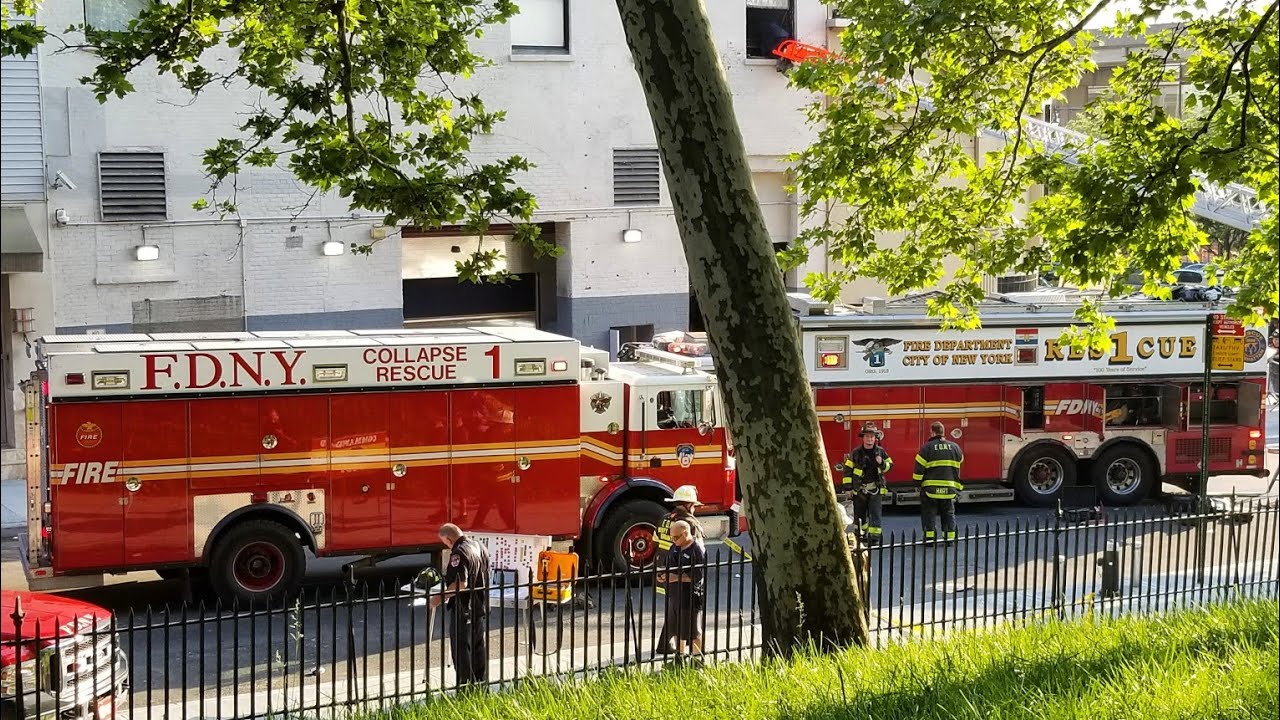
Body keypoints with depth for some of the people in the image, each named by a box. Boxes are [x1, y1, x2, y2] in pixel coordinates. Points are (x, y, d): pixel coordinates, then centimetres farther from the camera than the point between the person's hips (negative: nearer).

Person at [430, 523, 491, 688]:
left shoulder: (458, 553, -20)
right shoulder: (479, 546, 7)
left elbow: (461, 584, -29)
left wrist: (441, 597, -23)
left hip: (463, 610, -9)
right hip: (481, 607, 9)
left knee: (461, 650, 0)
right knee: (480, 648, 17)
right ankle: (481, 685, 24)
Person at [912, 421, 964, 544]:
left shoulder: (926, 447, -7)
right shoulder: (955, 447, 5)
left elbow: (919, 468, -7)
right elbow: (960, 461, 17)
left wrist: (917, 482, 4)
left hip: (931, 488, -3)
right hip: (949, 488, 3)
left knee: (929, 512, 6)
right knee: (948, 513, 13)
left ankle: (930, 536, 2)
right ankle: (950, 536, 11)